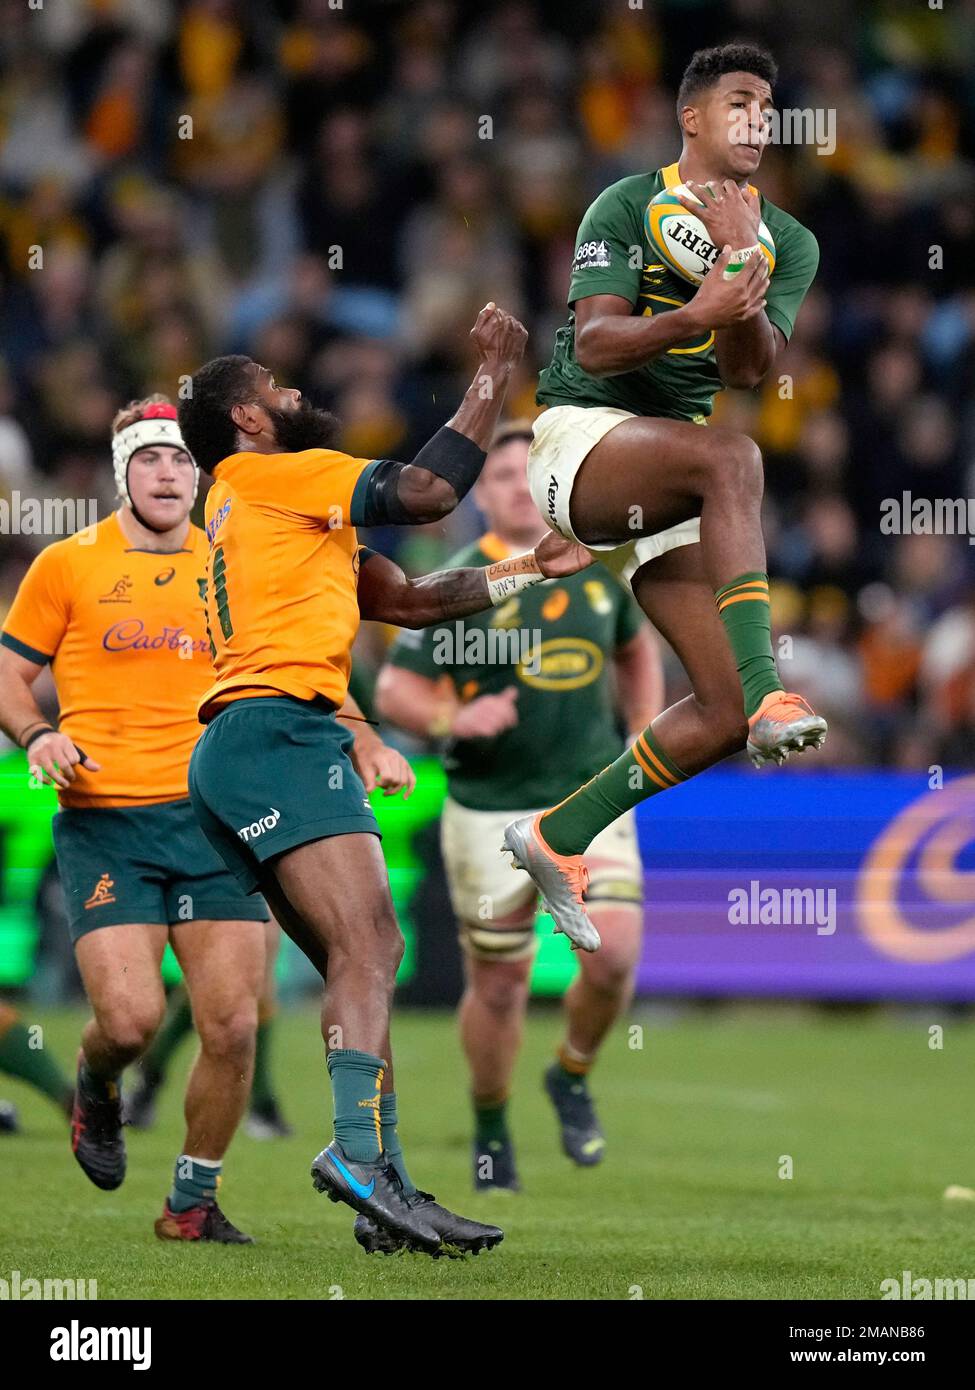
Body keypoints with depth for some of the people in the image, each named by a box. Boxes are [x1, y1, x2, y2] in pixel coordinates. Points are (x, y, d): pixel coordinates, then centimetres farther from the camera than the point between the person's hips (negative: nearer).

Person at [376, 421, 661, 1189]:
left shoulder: (597, 568, 4)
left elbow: (637, 649, 24)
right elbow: (393, 690, -6)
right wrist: (455, 719, -25)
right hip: (491, 809, -2)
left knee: (614, 954, -15)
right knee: (499, 983, 3)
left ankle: (572, 1076, 14)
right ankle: (491, 1131, 26)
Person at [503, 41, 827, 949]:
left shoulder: (788, 244, 10)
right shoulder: (626, 208, -4)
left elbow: (747, 370, -4)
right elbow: (593, 343, -17)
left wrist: (739, 264, -21)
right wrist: (692, 317, -35)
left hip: (669, 488, 6)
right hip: (580, 436, -6)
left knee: (723, 715, -6)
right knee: (732, 459, -38)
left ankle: (558, 839, 11)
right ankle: (769, 697, -48)